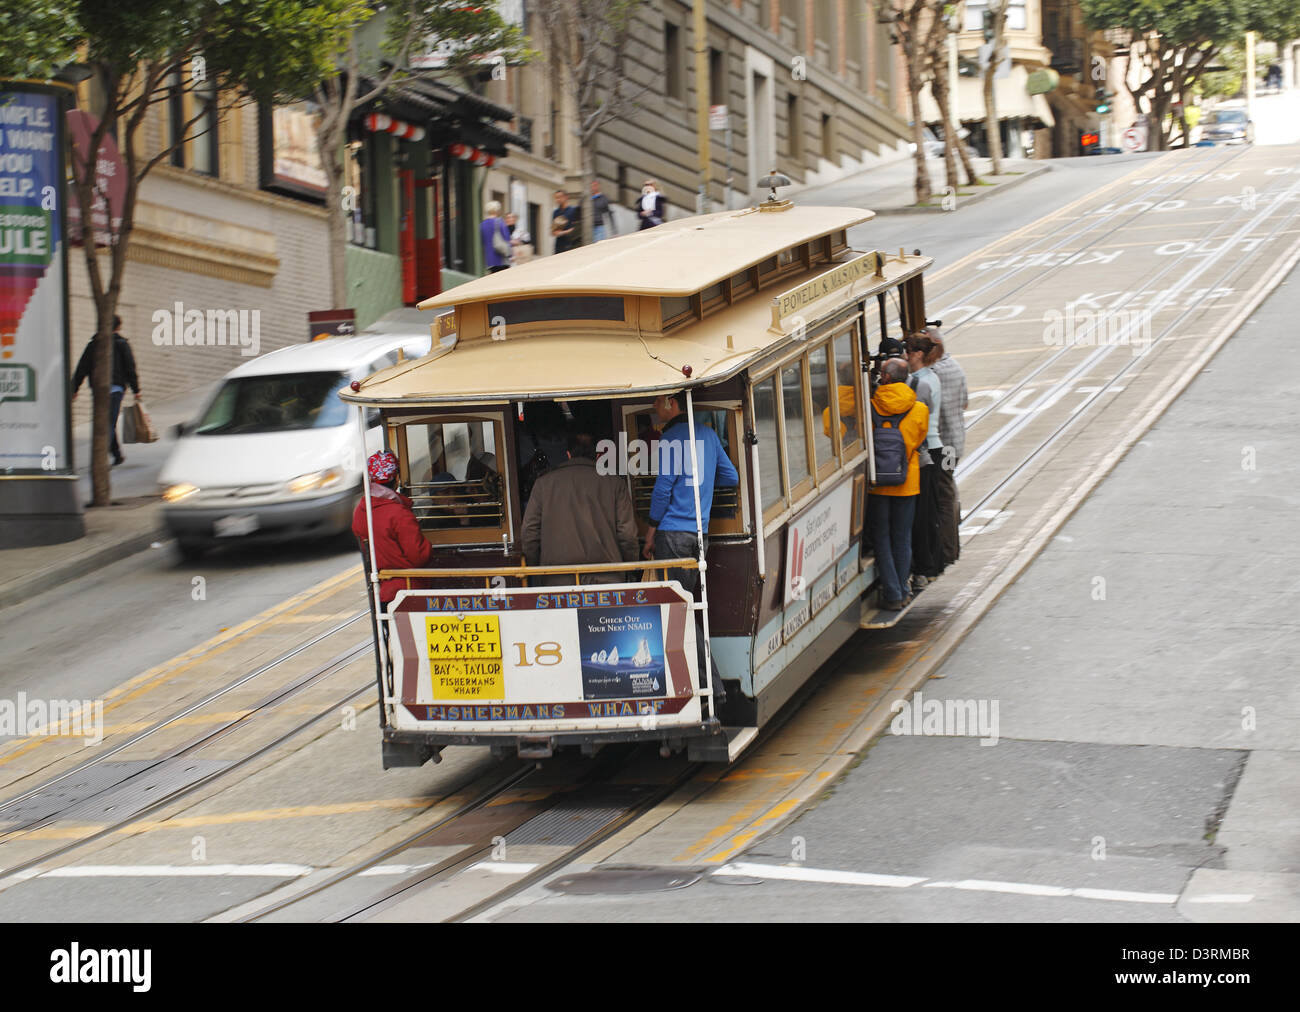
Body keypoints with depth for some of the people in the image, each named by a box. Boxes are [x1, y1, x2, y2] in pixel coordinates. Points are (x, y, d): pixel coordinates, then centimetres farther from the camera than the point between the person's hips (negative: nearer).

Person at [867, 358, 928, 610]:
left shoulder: (869, 407, -11)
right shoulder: (920, 410, -5)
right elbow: (918, 441, 8)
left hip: (876, 482, -1)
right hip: (907, 482, 2)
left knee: (881, 538, 7)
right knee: (902, 538, 15)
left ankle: (892, 595, 4)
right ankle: (901, 591, 19)